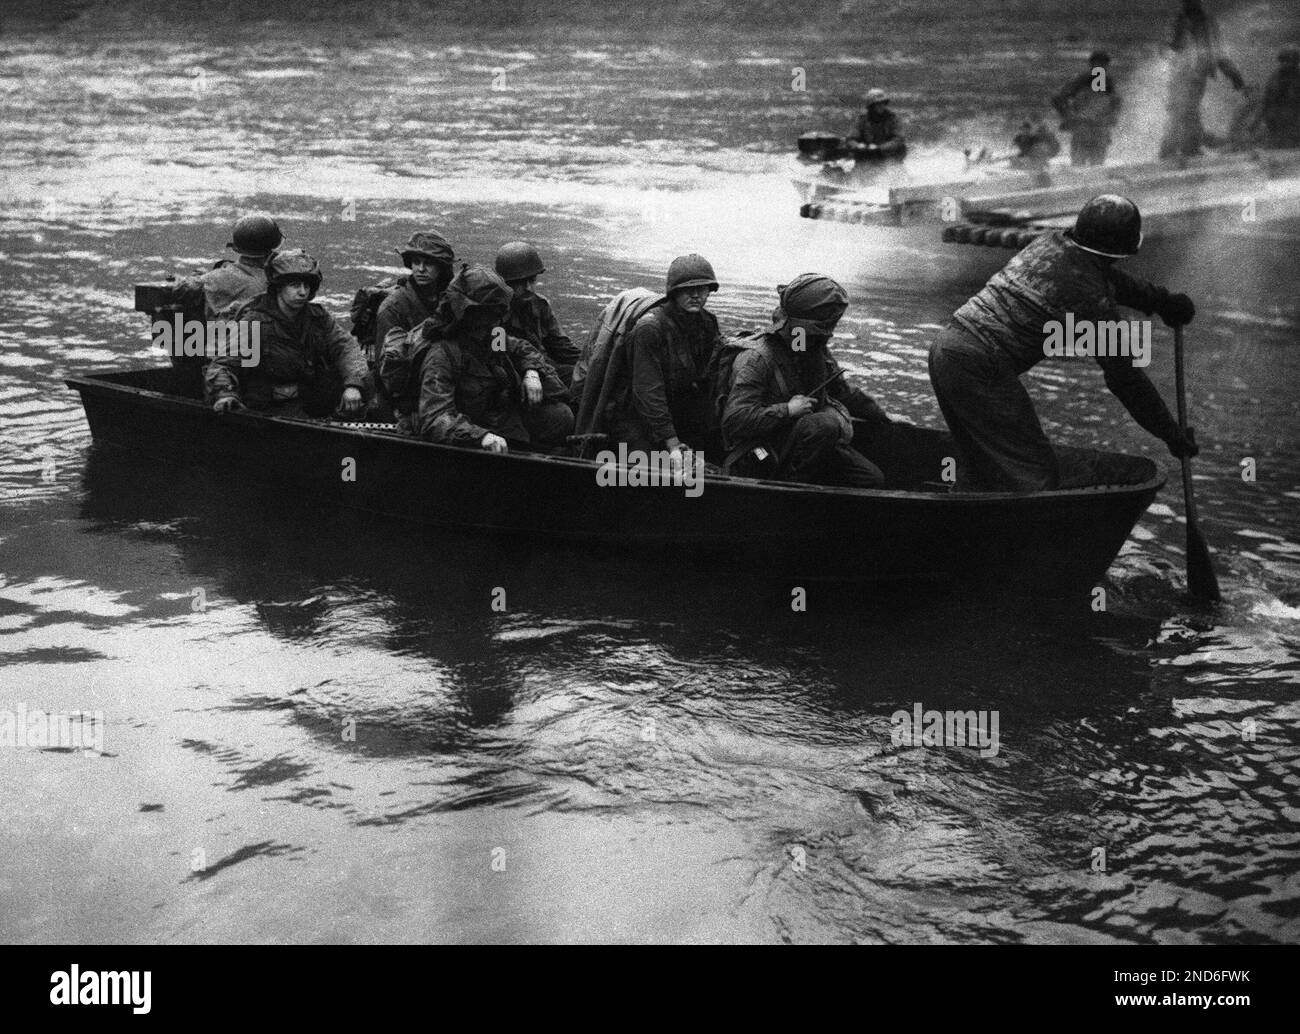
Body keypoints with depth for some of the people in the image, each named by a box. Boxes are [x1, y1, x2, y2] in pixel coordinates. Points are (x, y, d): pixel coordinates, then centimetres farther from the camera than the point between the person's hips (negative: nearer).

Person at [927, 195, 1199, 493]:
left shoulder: (1051, 243, 14)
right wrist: (1171, 435, 6)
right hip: (980, 368, -9)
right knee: (1034, 476, -4)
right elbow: (1124, 376, -4)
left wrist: (1160, 300, 43)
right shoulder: (1092, 300, -10)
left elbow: (1110, 280, 35)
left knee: (977, 473, 18)